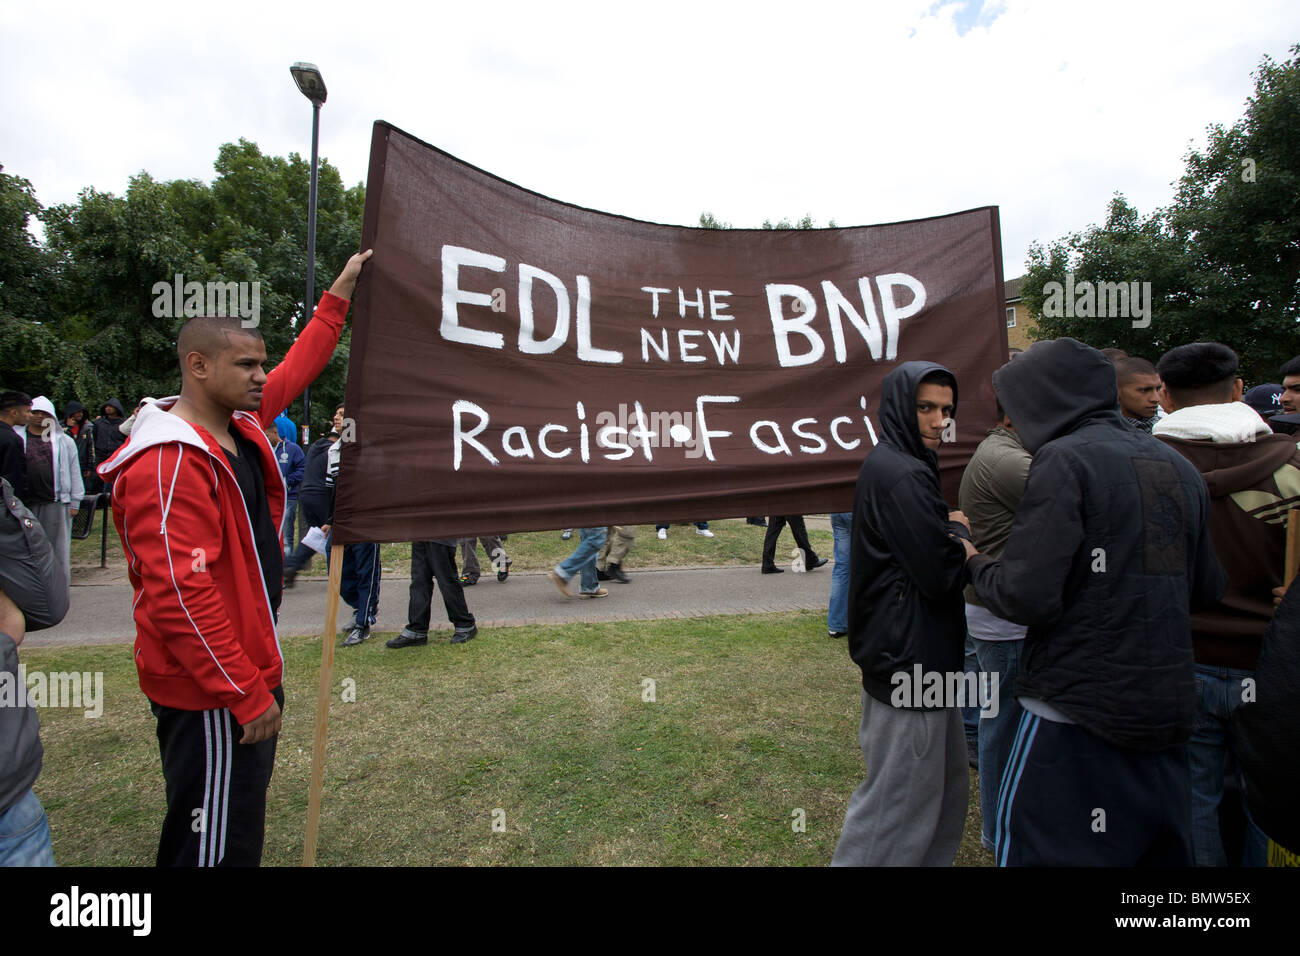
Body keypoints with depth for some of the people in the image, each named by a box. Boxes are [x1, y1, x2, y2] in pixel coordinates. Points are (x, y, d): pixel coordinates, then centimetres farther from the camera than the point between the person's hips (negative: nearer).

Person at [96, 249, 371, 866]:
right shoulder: (169, 464, -23)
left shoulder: (241, 424, 5)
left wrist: (340, 292, 23)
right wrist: (248, 694, -21)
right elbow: (181, 598, -26)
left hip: (246, 670, 9)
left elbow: (298, 369, 20)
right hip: (213, 697, -9)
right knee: (219, 843, 6)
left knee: (236, 825, 24)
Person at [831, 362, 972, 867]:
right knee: (898, 803, 4)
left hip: (922, 658, 11)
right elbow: (943, 575, -23)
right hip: (908, 662, -11)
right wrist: (960, 530, -4)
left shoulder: (904, 465, 12)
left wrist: (951, 535, -3)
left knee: (947, 785, 24)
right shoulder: (902, 475, -21)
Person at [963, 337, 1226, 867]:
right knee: (1161, 848, 22)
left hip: (1078, 709, -8)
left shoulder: (1065, 459, -14)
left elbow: (1027, 598, -21)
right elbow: (1206, 588, 15)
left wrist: (975, 562, -3)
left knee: (1034, 847, 5)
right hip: (1167, 708, 8)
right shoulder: (1179, 466, 9)